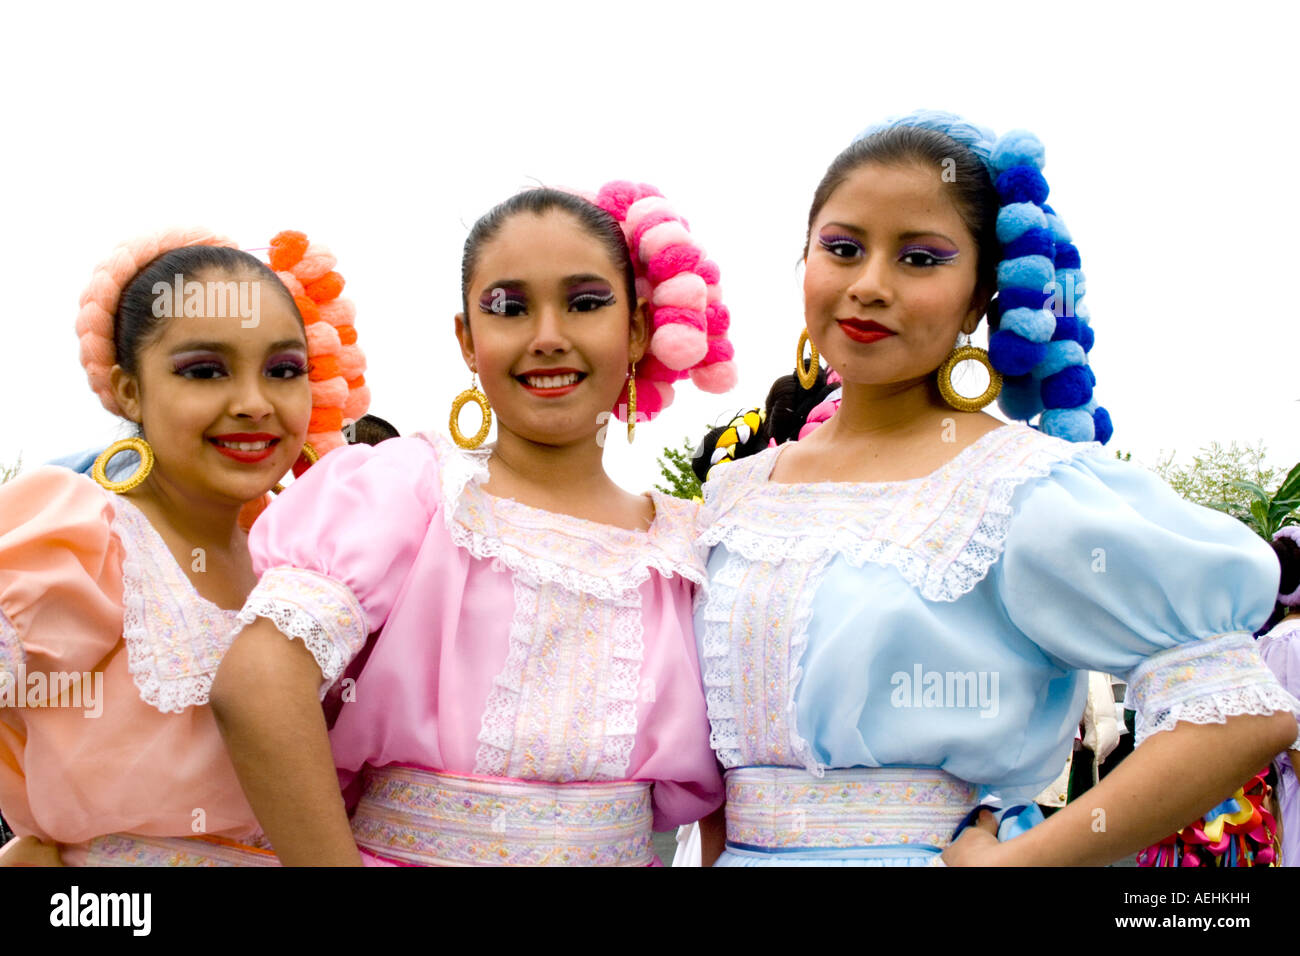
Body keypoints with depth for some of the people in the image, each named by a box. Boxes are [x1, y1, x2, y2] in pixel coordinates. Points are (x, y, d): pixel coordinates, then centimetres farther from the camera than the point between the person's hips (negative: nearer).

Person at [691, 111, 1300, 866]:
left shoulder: (1020, 487, -15)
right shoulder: (735, 493, 2)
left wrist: (1009, 858, -21)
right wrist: (717, 852, -2)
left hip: (928, 852, -4)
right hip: (743, 853, 5)